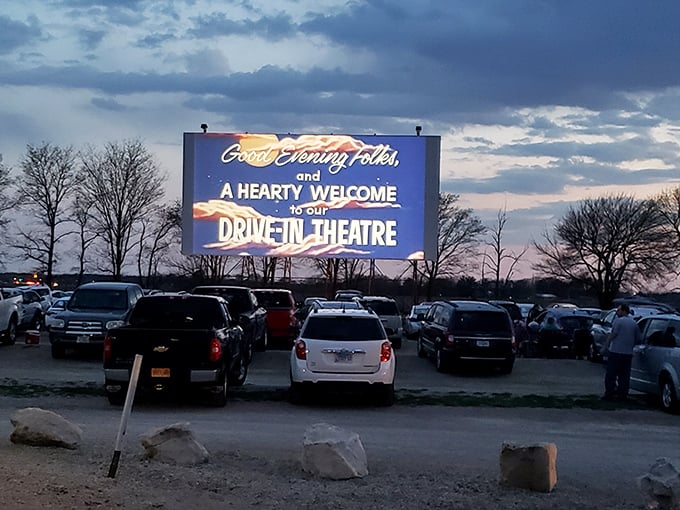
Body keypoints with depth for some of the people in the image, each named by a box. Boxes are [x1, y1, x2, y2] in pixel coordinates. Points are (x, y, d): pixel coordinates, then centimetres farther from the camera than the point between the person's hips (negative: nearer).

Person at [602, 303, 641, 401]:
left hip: (616, 352, -6)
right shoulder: (634, 323, 11)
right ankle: (623, 394, 9)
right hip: (628, 353, 6)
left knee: (611, 374, 0)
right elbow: (638, 339, 14)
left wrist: (607, 345, -2)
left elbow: (613, 334, -14)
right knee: (624, 375, 10)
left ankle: (609, 394, -2)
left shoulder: (618, 321, -8)